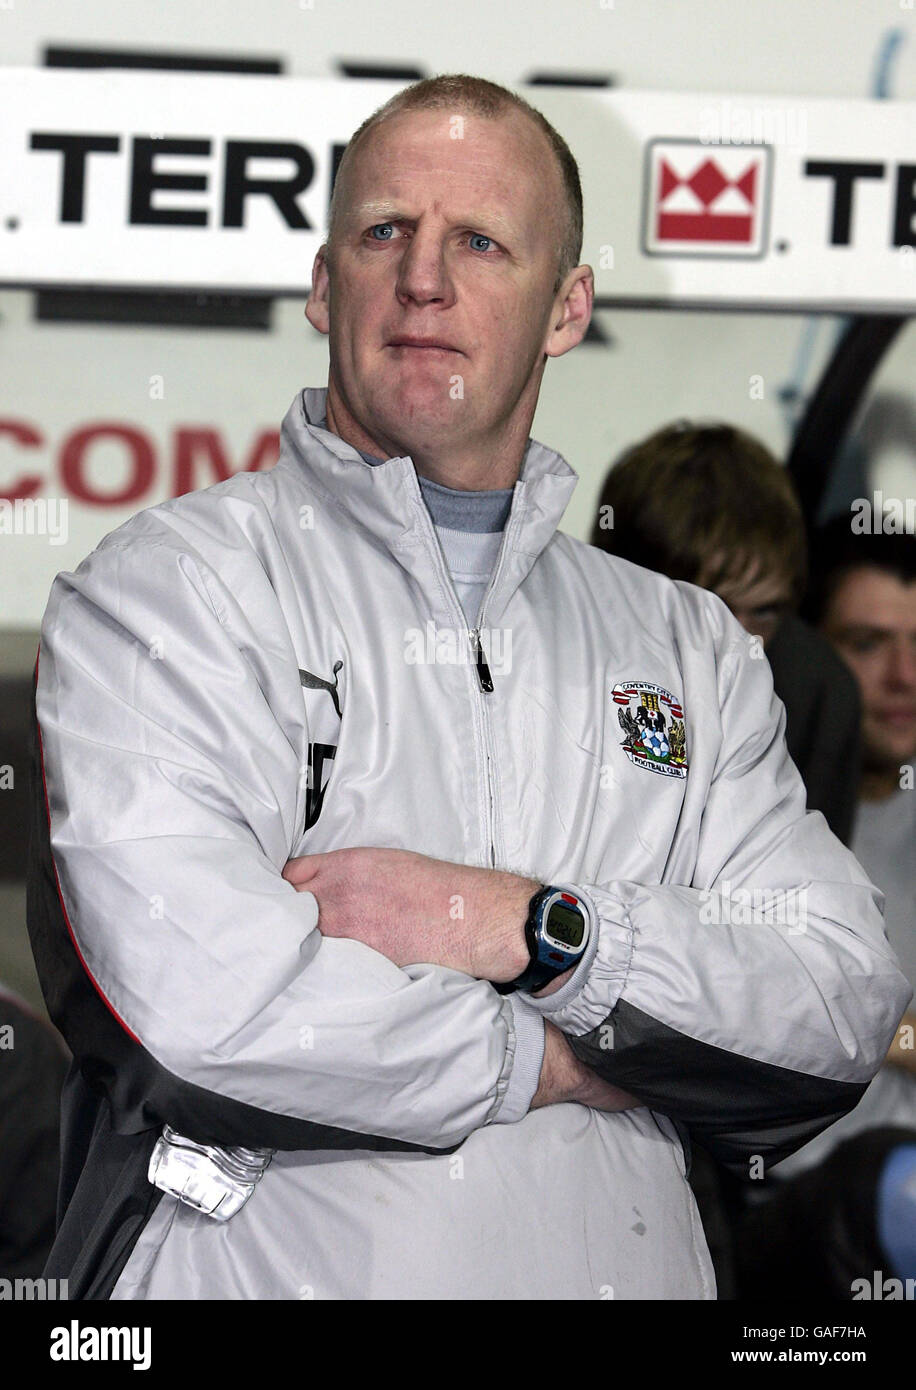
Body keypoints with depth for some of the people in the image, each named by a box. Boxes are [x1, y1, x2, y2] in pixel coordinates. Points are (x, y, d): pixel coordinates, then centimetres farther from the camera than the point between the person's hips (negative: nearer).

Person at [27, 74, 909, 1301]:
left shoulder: (685, 645, 14)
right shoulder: (169, 586, 0)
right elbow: (197, 1003, -16)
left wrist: (530, 928, -12)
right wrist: (563, 1063, -5)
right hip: (266, 1277, -3)